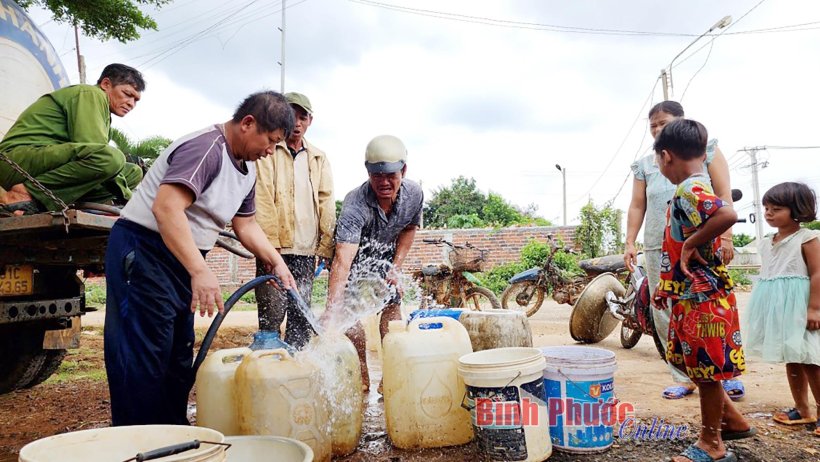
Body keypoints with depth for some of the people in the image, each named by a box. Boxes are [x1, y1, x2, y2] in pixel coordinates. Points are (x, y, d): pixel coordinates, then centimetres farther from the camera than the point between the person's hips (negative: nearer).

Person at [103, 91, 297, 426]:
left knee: (178, 357, 14)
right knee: (145, 359, -8)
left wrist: (276, 263, 4)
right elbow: (166, 207, -33)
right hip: (143, 252, -10)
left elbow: (245, 224, 18)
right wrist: (200, 271, -38)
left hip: (180, 260, 10)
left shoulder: (248, 169, 10)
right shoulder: (207, 148, -21)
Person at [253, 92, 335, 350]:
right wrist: (269, 243, -15)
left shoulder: (319, 159, 17)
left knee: (301, 315, 7)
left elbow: (326, 204, 12)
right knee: (272, 313, -7)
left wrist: (326, 247, 2)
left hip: (306, 250, 4)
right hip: (275, 247, -4)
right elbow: (262, 199, -6)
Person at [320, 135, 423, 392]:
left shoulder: (414, 194, -21)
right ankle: (360, 379, 2)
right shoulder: (355, 205, -39)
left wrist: (396, 267, -6)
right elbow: (342, 260, -48)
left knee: (392, 309, -4)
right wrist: (332, 310, -58)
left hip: (385, 255, 4)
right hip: (354, 256, -4)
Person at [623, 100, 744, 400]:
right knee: (665, 316, 2)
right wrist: (630, 243, 3)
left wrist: (725, 235, -9)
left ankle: (729, 375, 11)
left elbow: (724, 196, 1)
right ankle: (685, 379, 11)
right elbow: (637, 206, 13)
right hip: (658, 249, 3)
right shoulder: (645, 165, 14)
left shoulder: (706, 150, 7)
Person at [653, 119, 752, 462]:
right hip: (690, 296, 10)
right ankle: (732, 419, 34)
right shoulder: (696, 190, 11)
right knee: (683, 359, 21)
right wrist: (667, 287, 20)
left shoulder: (689, 190, -20)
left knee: (706, 370, 4)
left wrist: (691, 244, -26)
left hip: (702, 298, -10)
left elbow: (728, 215, -40)